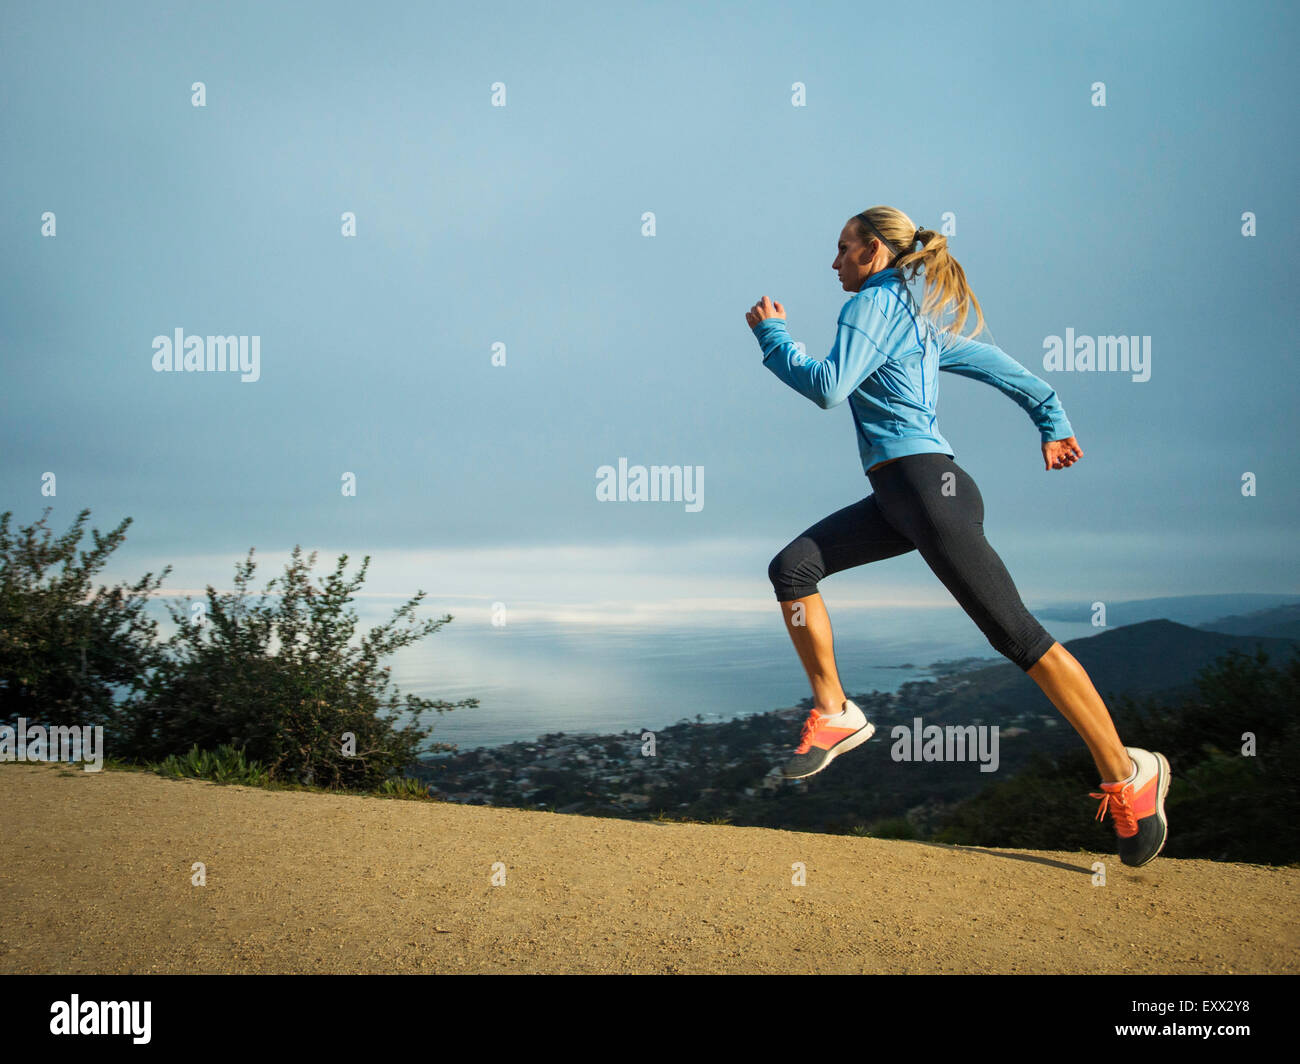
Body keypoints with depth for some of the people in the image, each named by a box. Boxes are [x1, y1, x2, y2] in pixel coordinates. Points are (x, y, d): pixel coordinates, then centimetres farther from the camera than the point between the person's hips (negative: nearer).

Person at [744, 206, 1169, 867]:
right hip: (894, 495, 10)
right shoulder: (918, 322, 22)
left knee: (1016, 635, -9)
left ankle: (1127, 776, -2)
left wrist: (770, 334, -2)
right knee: (790, 569, 2)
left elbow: (828, 388, -15)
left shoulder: (872, 304, -5)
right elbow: (1000, 366, 25)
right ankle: (834, 714, 9)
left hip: (928, 487, -10)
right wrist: (1053, 424, 29)